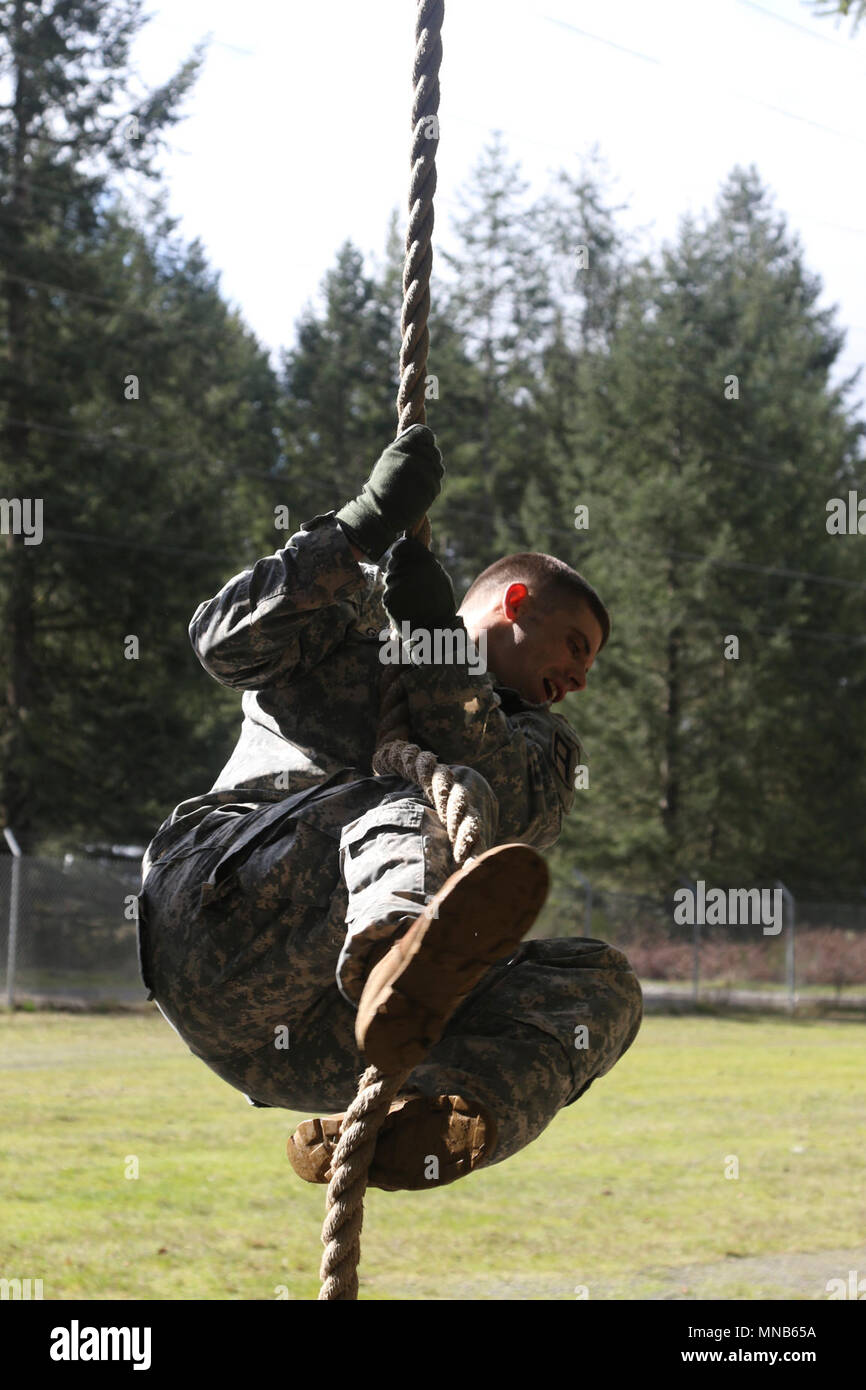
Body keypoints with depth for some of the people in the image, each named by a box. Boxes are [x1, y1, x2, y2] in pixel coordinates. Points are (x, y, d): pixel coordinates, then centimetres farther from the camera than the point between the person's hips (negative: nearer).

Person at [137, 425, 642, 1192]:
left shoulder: (543, 742, 32)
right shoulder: (346, 626, 27)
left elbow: (499, 791, 6)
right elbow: (231, 641, 4)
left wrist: (438, 643, -4)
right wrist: (366, 524, 1)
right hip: (217, 918, -3)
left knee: (602, 982, -17)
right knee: (431, 805, -26)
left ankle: (419, 1131, -50)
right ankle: (398, 959, -65)